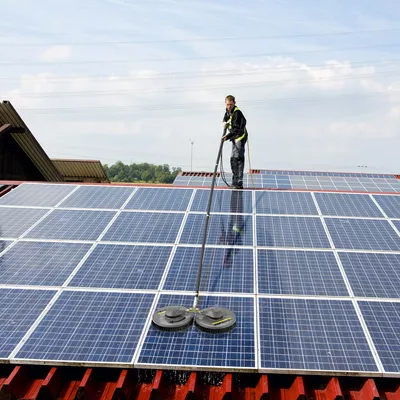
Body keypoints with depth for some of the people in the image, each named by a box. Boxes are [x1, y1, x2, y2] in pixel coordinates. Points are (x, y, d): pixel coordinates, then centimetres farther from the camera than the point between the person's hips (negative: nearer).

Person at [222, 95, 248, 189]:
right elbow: (225, 119, 26)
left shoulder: (237, 113, -22)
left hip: (240, 137, -10)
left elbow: (236, 130, -29)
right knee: (233, 159, 15)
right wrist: (224, 122, 3)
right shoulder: (228, 111, 6)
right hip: (235, 138, 10)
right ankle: (235, 181, 25)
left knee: (238, 158, -17)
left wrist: (227, 136, -38)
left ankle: (239, 183, -20)